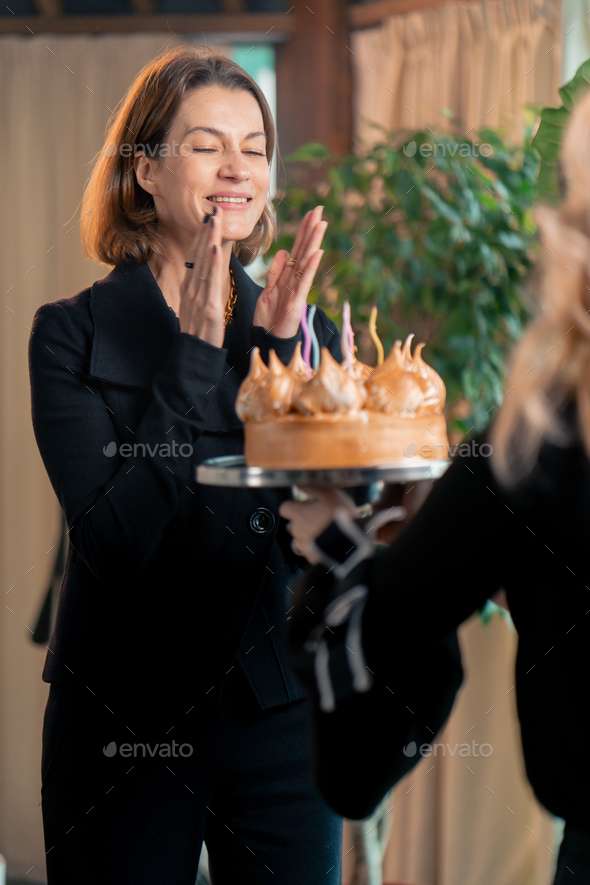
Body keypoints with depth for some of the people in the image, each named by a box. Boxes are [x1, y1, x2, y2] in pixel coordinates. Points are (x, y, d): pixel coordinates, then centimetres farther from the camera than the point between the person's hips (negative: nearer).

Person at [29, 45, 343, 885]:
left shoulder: (308, 332, 5)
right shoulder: (72, 332, -5)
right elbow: (117, 538, -15)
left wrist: (279, 352, -12)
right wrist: (195, 358, -16)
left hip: (279, 712, 3)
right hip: (123, 718, -2)